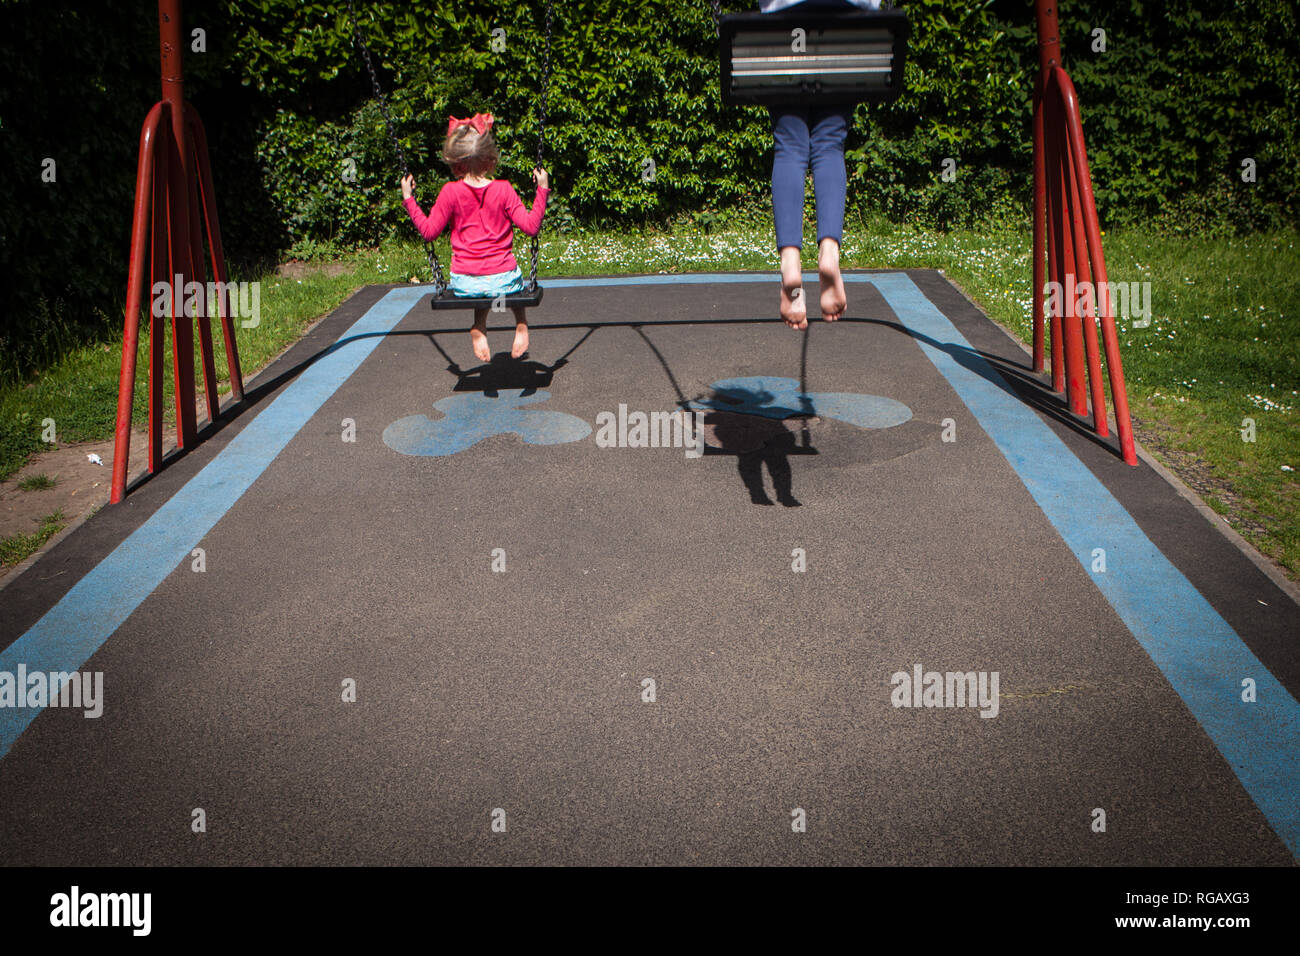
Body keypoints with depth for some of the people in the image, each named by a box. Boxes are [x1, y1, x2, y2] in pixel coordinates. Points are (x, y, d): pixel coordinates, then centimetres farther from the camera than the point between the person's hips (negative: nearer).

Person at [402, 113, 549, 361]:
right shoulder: (503, 190, -8)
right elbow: (531, 226, -7)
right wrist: (542, 190, 1)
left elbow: (429, 231, -1)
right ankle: (521, 325, 21)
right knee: (516, 280, 36)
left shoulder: (451, 192, -7)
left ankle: (479, 329, 15)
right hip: (502, 280, -1)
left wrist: (409, 199, 9)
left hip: (464, 282, 1)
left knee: (481, 292, 37)